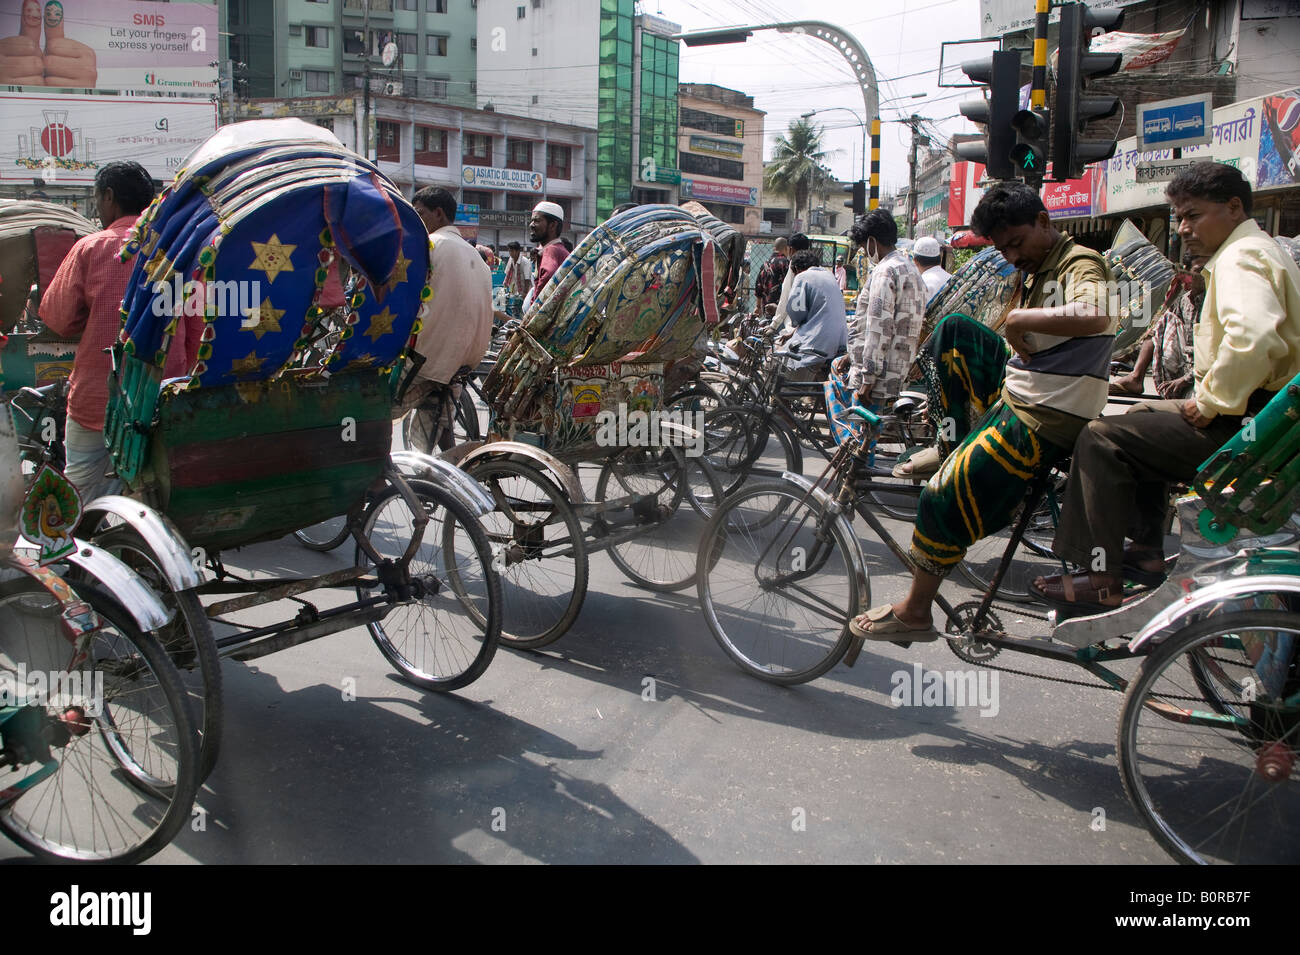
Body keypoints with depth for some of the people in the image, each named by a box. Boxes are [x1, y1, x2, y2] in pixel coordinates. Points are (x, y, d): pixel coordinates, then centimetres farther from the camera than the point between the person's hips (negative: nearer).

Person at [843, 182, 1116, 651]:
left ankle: (913, 613, 3)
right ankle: (958, 443, 16)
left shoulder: (1081, 264, -14)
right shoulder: (1033, 271, 15)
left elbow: (1095, 316, -37)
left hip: (1043, 419, -10)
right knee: (954, 330, 14)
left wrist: (1021, 318, -27)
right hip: (1013, 391, 10)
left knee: (945, 498, -12)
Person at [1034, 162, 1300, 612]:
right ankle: (1147, 551, 24)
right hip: (1255, 411, 11)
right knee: (1143, 416, 28)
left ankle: (1100, 581, -14)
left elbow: (1253, 338, -33)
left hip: (1245, 423, -11)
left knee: (1101, 439, -15)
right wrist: (1206, 396, 14)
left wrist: (1209, 402, -21)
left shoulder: (1241, 258, -14)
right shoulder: (1260, 251, 21)